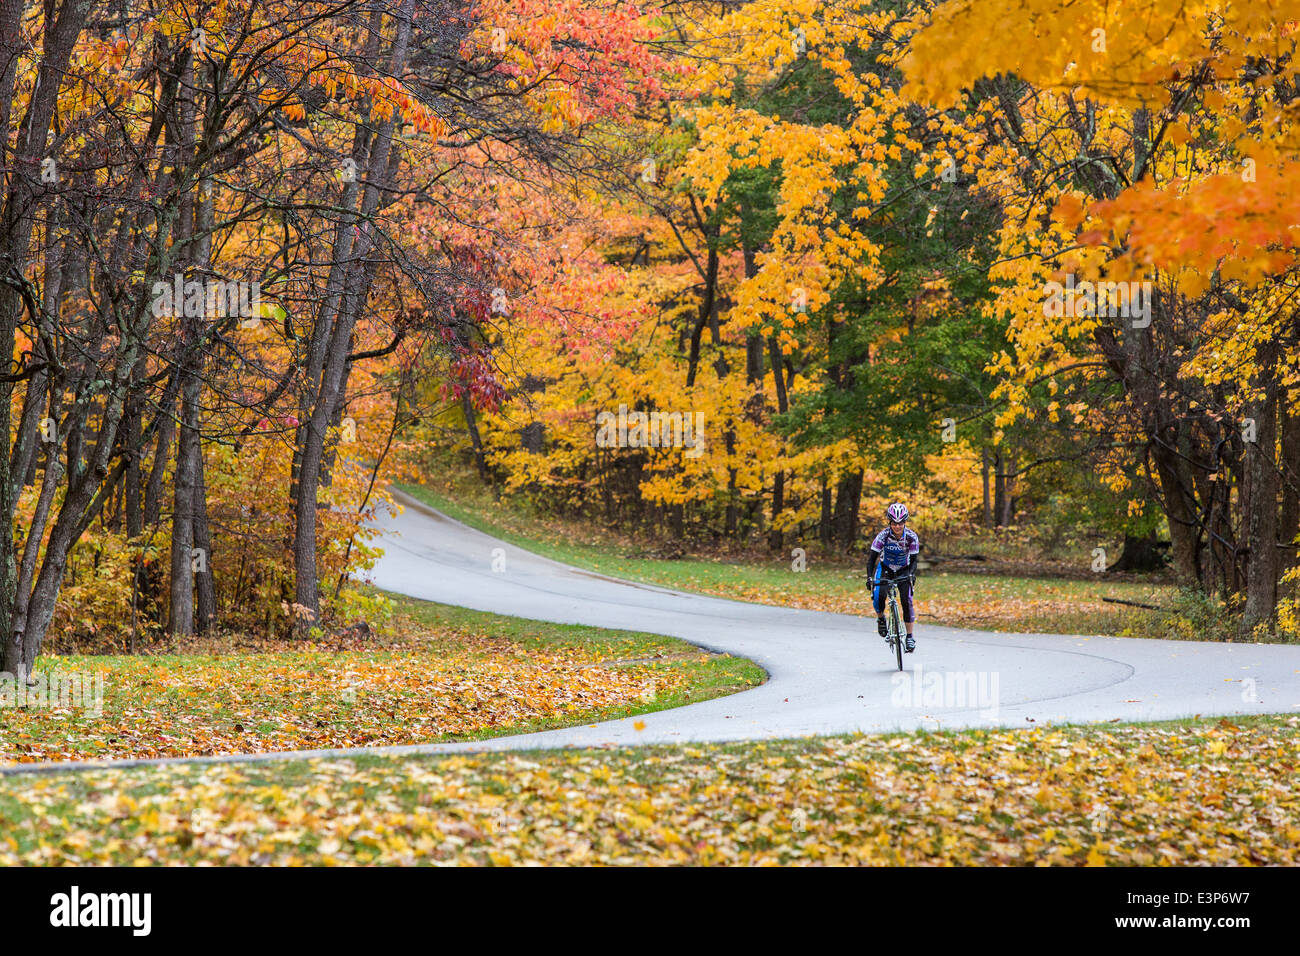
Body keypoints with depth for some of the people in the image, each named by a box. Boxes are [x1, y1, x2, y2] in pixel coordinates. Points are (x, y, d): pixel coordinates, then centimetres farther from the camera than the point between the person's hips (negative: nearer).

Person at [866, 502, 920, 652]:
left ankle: (910, 636, -6)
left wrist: (911, 575, -37)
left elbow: (913, 560, -18)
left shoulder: (911, 537, -23)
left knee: (906, 600, -16)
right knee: (879, 595, -26)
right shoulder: (883, 536, -26)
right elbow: (872, 558, -26)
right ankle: (880, 618, 5)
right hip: (885, 568, 0)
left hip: (903, 571, 0)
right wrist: (869, 577, -39)